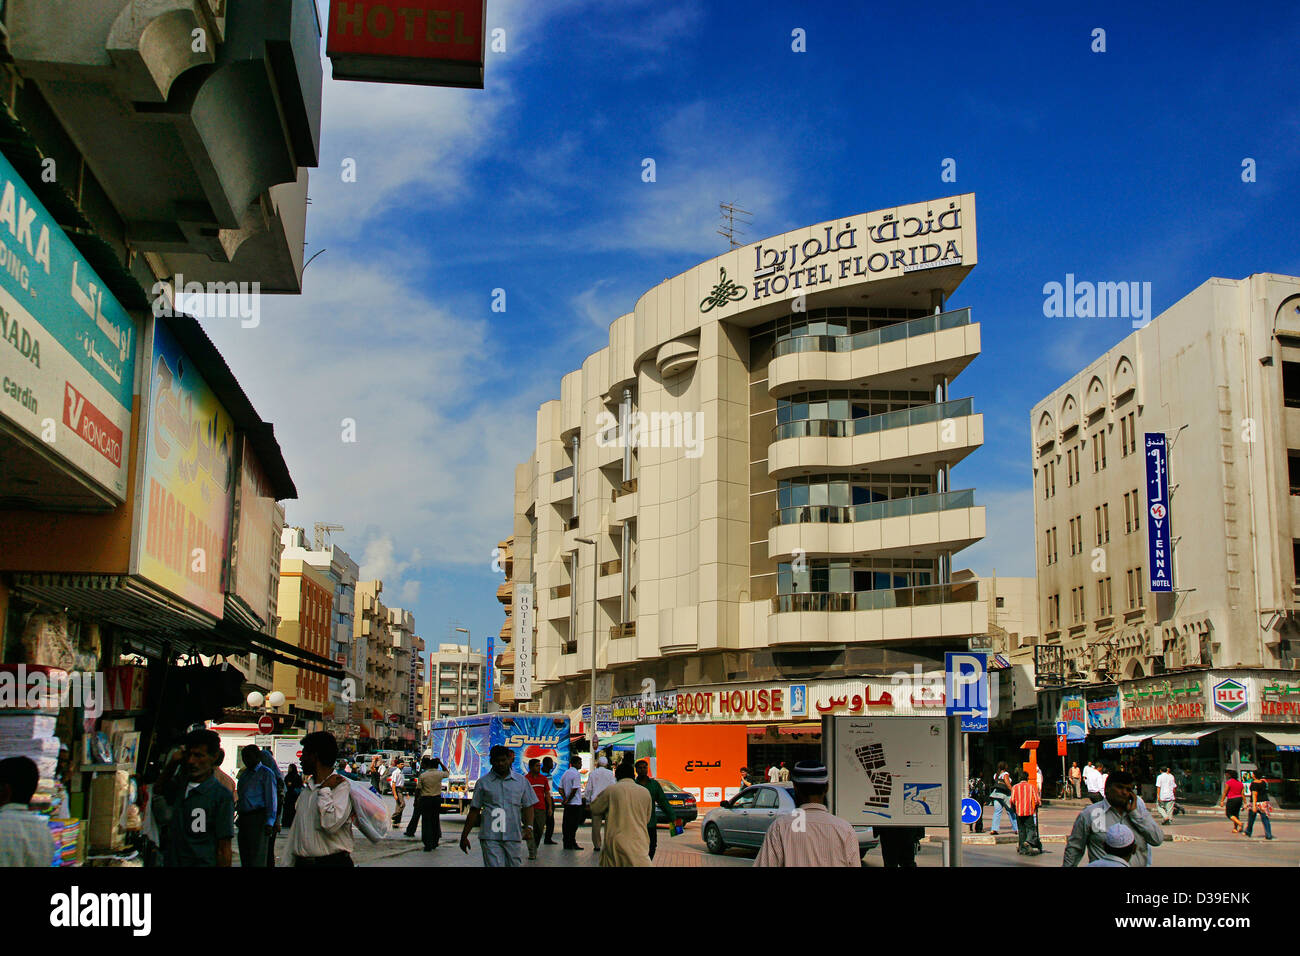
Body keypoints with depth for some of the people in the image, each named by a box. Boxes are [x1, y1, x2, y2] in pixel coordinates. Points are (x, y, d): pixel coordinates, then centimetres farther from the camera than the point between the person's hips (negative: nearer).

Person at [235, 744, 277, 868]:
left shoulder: (266, 774, -4)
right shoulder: (244, 774, 19)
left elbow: (271, 799, -9)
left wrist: (269, 822, -17)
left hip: (258, 817, -8)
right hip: (243, 818, 8)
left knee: (257, 858, -9)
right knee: (244, 857, 10)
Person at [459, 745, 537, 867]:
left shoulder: (521, 781, 11)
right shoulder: (483, 782, 7)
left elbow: (528, 806, 10)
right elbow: (474, 810, 9)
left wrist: (528, 827, -7)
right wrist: (464, 836, 7)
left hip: (513, 836, 2)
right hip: (490, 837, -2)